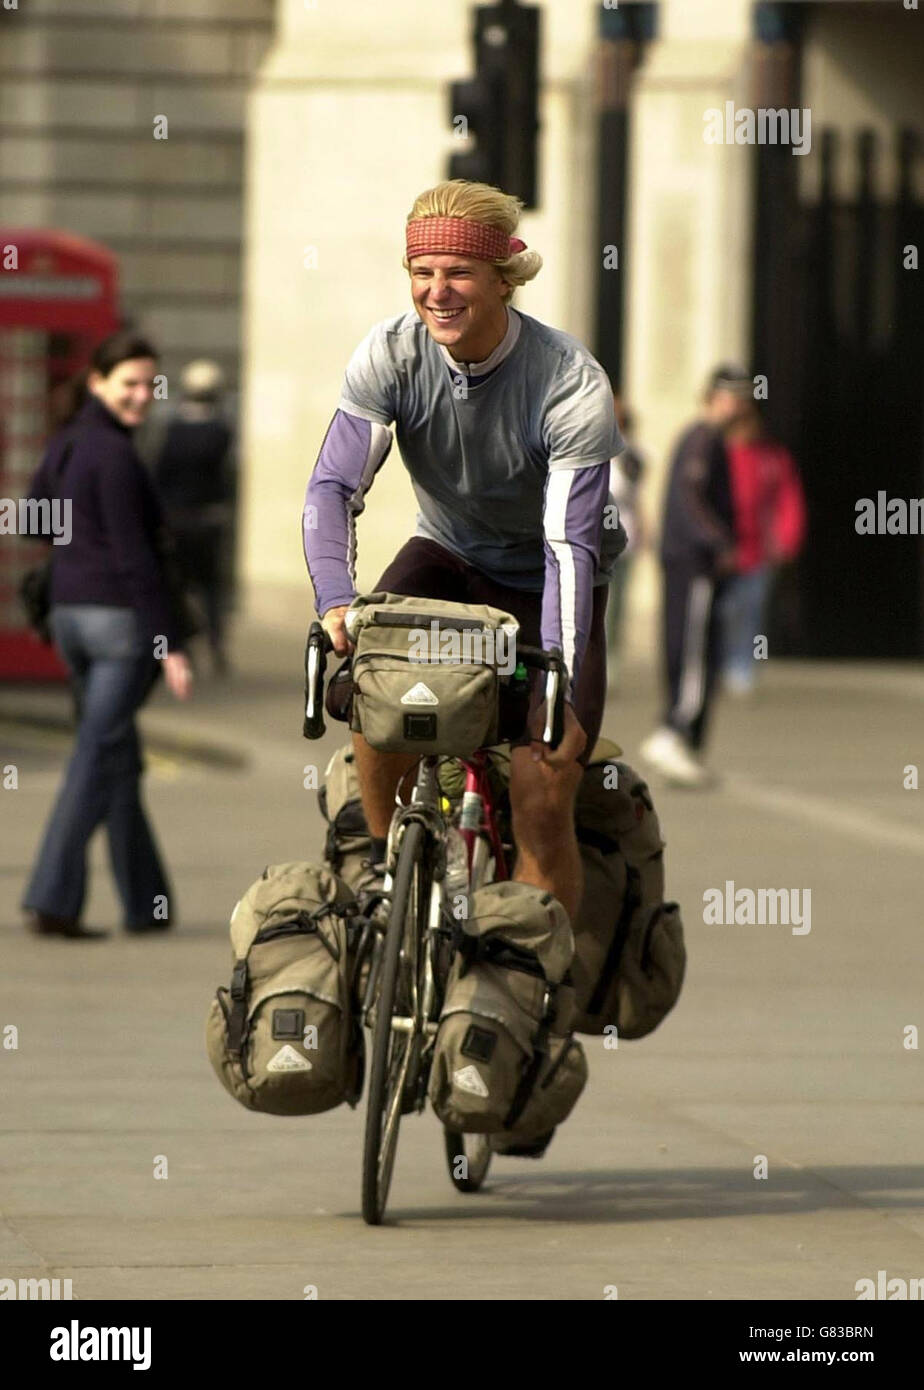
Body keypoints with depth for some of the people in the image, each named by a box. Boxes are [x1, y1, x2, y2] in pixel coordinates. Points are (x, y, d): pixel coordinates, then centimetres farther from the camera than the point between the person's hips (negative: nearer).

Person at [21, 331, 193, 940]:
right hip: (122, 617, -9)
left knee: (121, 760, 17)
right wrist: (171, 646, -18)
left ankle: (147, 904, 23)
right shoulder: (115, 455, -17)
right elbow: (133, 558, -20)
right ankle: (52, 901, -12)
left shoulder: (65, 445, 10)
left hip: (71, 614, 9)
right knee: (98, 761, -7)